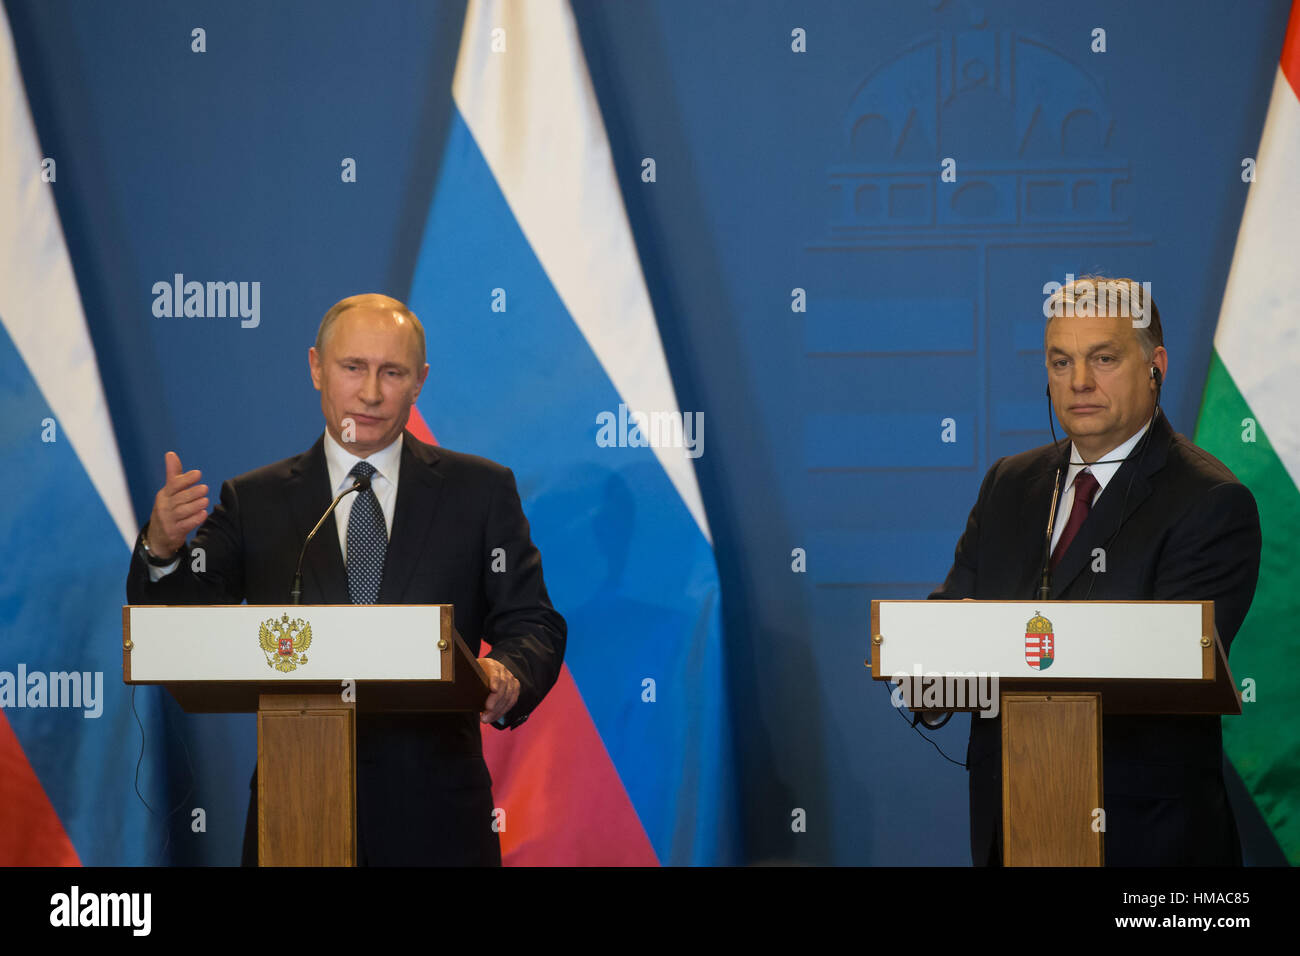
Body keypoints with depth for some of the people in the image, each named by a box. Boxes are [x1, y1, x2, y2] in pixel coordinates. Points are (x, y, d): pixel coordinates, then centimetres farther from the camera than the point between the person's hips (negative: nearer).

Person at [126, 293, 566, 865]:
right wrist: (162, 548, -24)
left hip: (434, 819, 0)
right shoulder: (254, 502, 7)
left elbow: (532, 626, 2)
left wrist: (508, 679, -22)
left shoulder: (480, 491, 6)